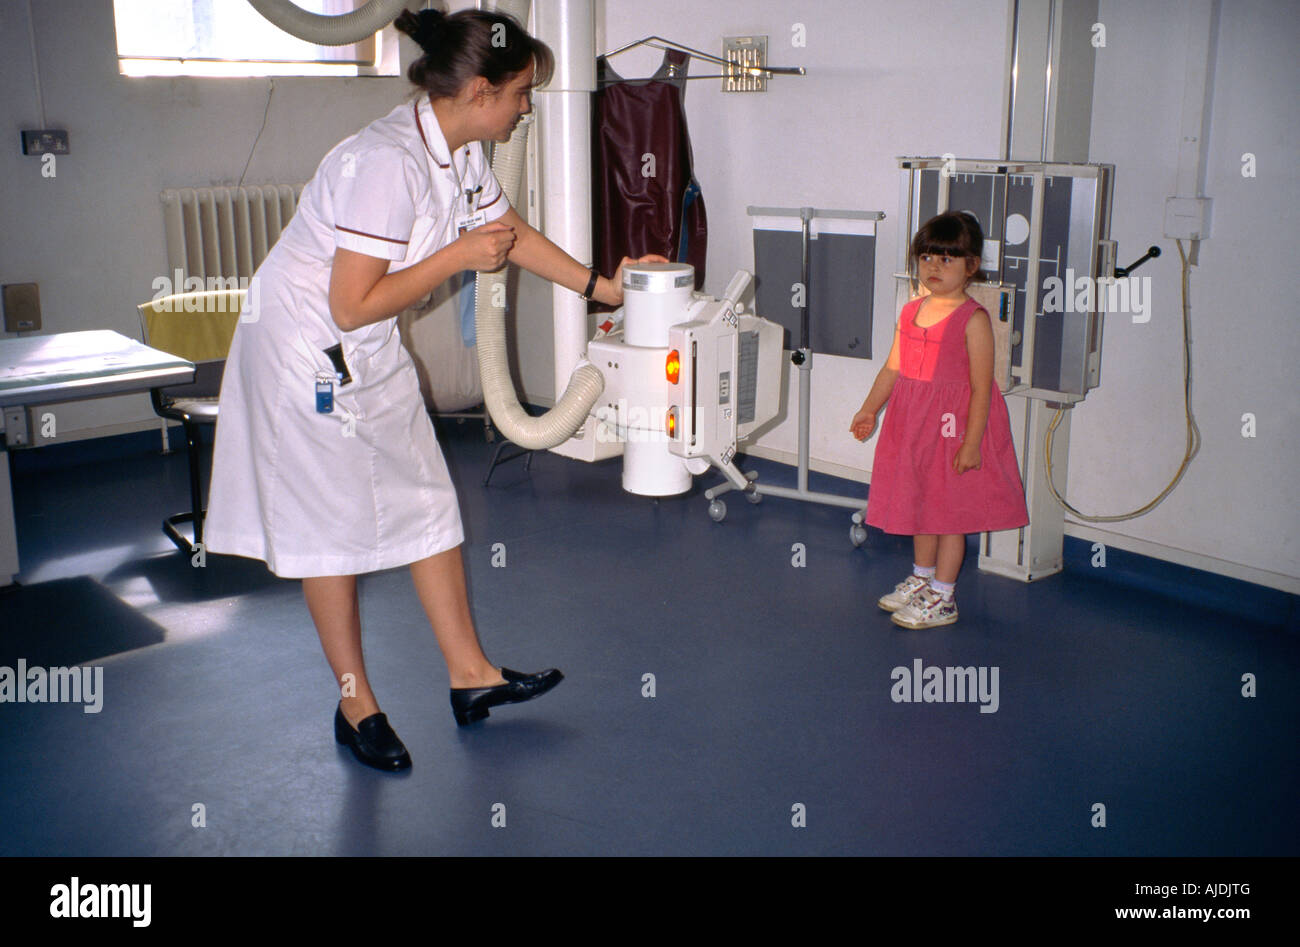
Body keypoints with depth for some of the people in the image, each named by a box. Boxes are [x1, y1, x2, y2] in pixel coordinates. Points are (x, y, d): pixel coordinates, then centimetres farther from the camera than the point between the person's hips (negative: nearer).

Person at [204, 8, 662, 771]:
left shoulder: (464, 152, -1)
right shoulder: (388, 162, -29)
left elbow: (513, 233, 17)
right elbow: (353, 306, -29)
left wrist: (601, 286, 19)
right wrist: (460, 256, -22)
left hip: (372, 353, 9)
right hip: (305, 349, -9)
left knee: (426, 499, 10)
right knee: (333, 521, 2)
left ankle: (470, 674, 21)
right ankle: (356, 705, 17)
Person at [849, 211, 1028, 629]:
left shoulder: (973, 319, -14)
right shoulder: (910, 312, 6)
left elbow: (981, 387, -16)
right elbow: (893, 368, 13)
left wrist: (972, 442, -18)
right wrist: (869, 409, 8)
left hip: (955, 423, -7)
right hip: (913, 422, 7)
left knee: (950, 509, 3)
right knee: (920, 502, 19)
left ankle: (942, 597, 14)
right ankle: (921, 578, 36)